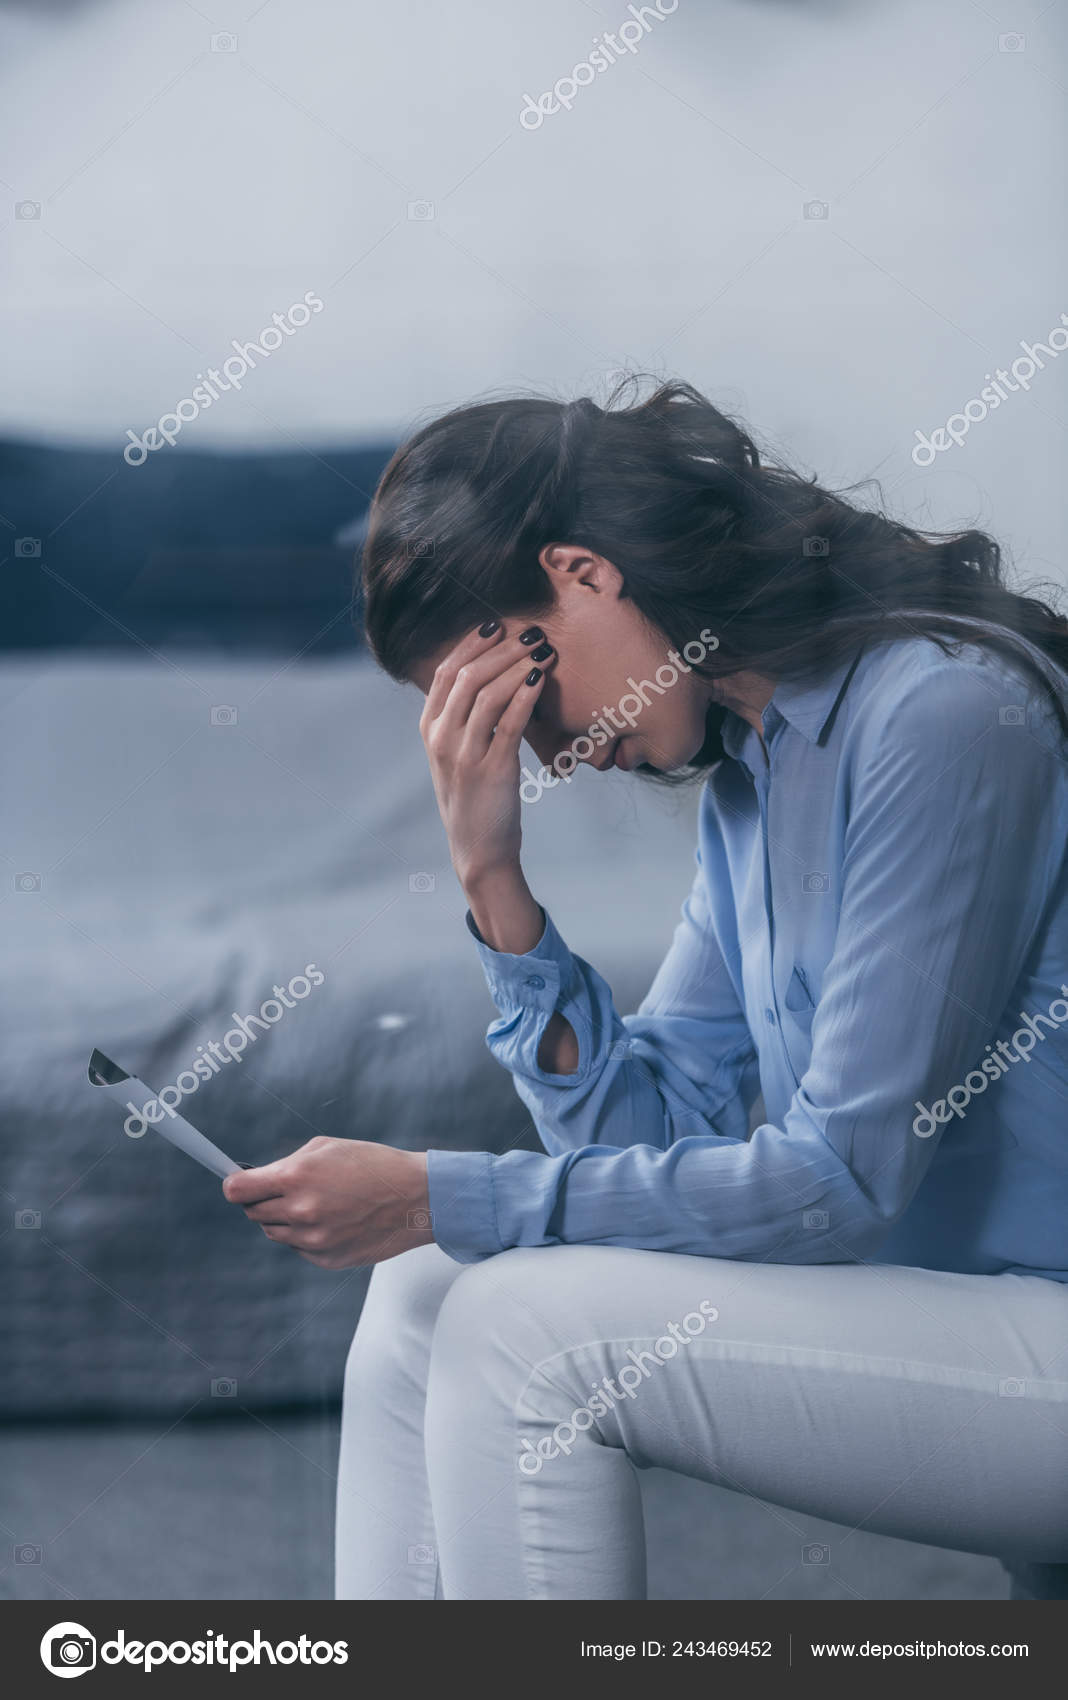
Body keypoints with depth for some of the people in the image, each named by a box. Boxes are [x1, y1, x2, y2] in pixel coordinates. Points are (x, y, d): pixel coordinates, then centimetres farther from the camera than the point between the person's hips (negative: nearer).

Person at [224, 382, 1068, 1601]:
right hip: (934, 1300, 9)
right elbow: (658, 1123, 7)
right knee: (427, 1295, 2)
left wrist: (443, 1199, -16)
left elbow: (839, 1180, -19)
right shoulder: (746, 767, 10)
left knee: (524, 1327, -18)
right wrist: (491, 876, -5)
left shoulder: (944, 716, -17)